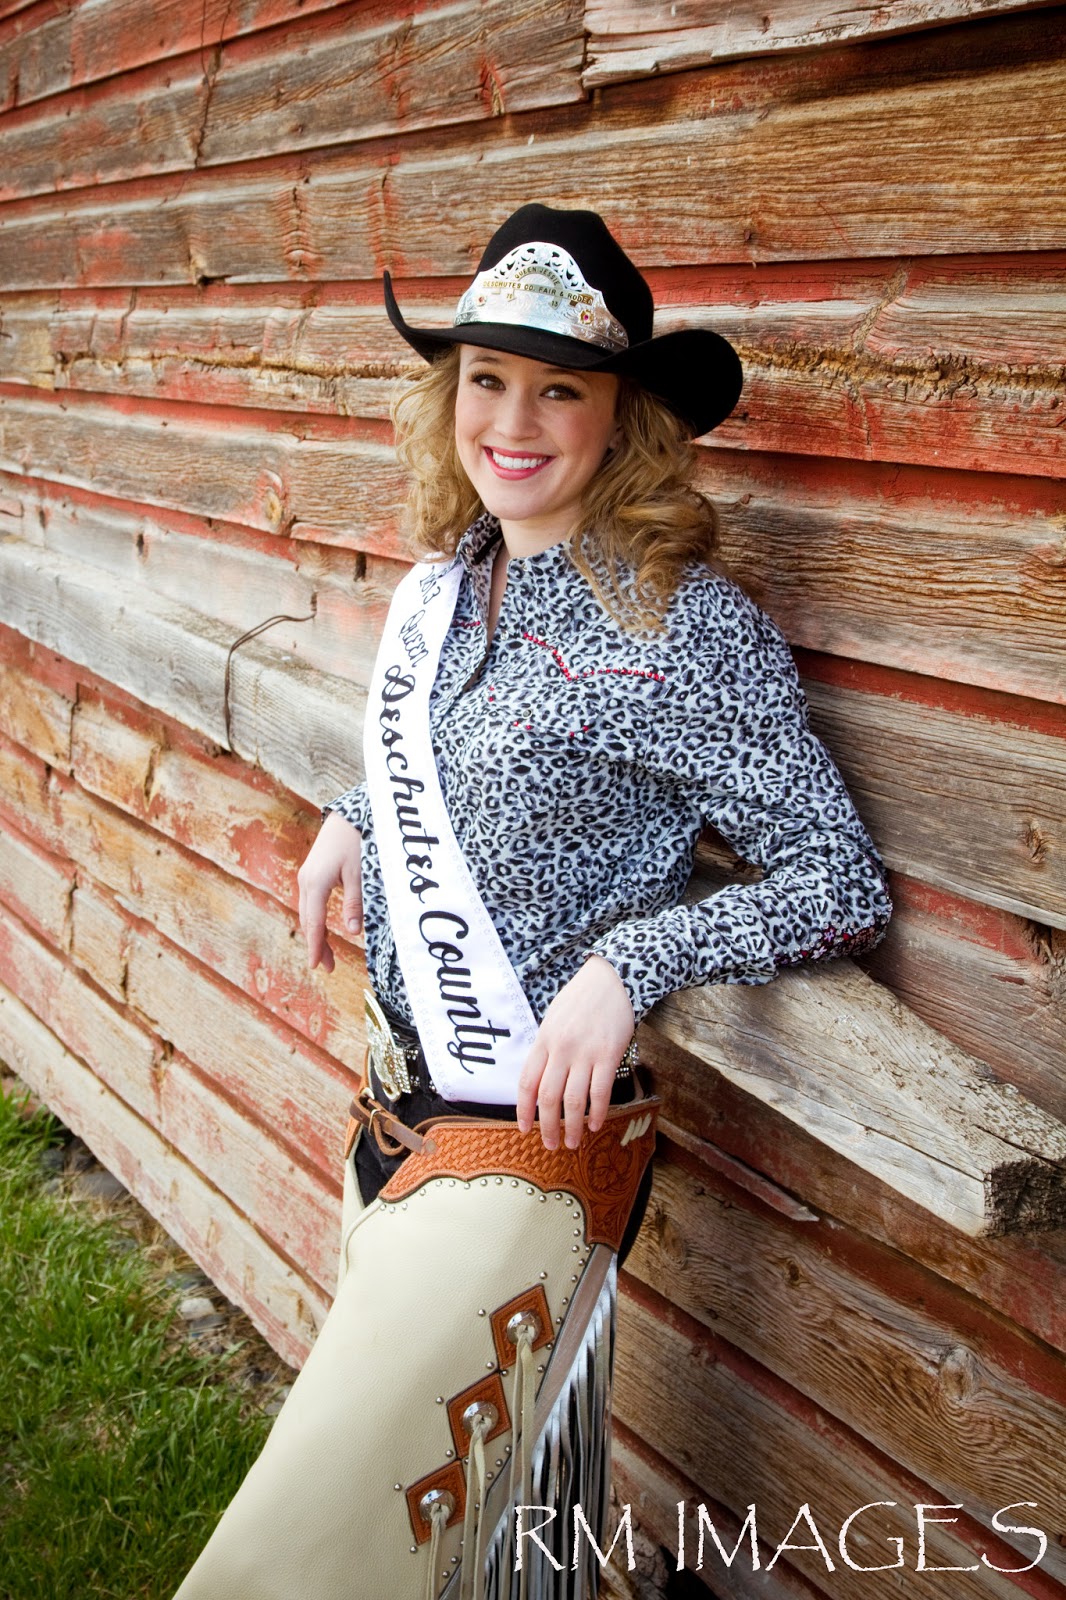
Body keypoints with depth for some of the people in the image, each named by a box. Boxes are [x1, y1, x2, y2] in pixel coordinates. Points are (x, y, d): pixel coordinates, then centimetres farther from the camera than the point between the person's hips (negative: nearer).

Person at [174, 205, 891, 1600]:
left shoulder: (686, 628, -18)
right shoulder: (444, 583, 3)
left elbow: (845, 882, -16)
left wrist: (629, 962, -25)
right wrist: (353, 817, 8)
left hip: (528, 1144, -7)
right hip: (397, 1103, 7)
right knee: (471, 1481, 25)